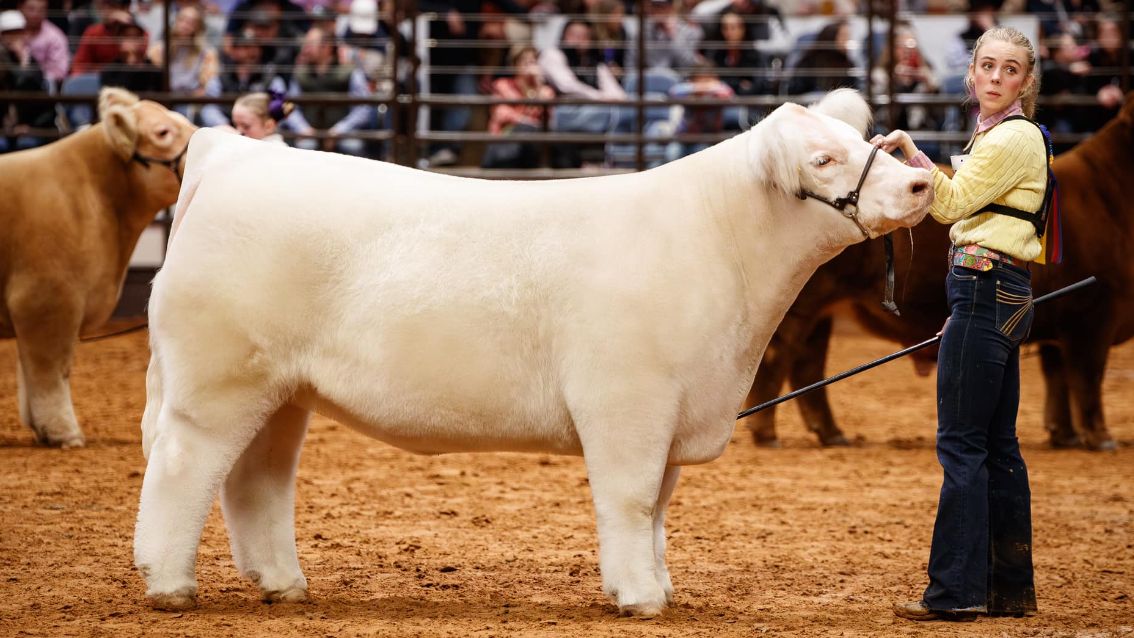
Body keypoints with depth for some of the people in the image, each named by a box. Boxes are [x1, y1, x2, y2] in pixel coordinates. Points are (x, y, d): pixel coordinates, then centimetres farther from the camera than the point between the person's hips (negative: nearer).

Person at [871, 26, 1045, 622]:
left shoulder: (1014, 138, -12)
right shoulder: (993, 135, 19)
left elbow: (952, 202, -12)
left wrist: (911, 151, -20)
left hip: (985, 292, -10)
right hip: (1000, 297, 10)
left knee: (961, 443, -9)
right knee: (997, 445, 11)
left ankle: (956, 589, -8)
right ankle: (1011, 587, 14)